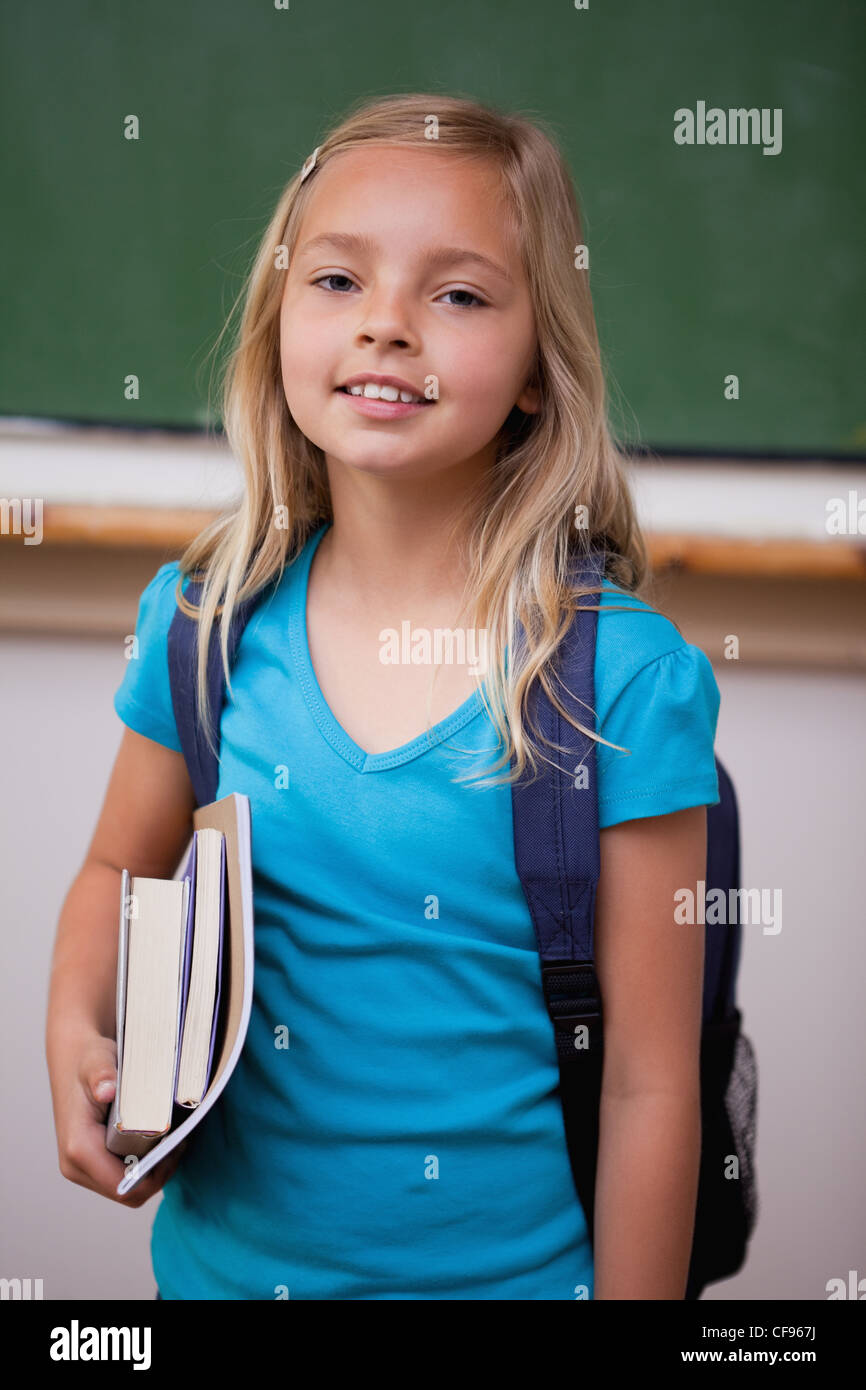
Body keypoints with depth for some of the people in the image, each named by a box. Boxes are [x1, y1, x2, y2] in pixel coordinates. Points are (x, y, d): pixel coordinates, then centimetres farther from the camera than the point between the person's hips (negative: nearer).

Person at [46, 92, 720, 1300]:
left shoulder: (628, 677, -18)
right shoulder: (204, 620, -8)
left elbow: (649, 1081, -13)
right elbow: (122, 867, 9)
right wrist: (77, 1035, -8)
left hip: (508, 1266, -3)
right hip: (223, 1251, 3)